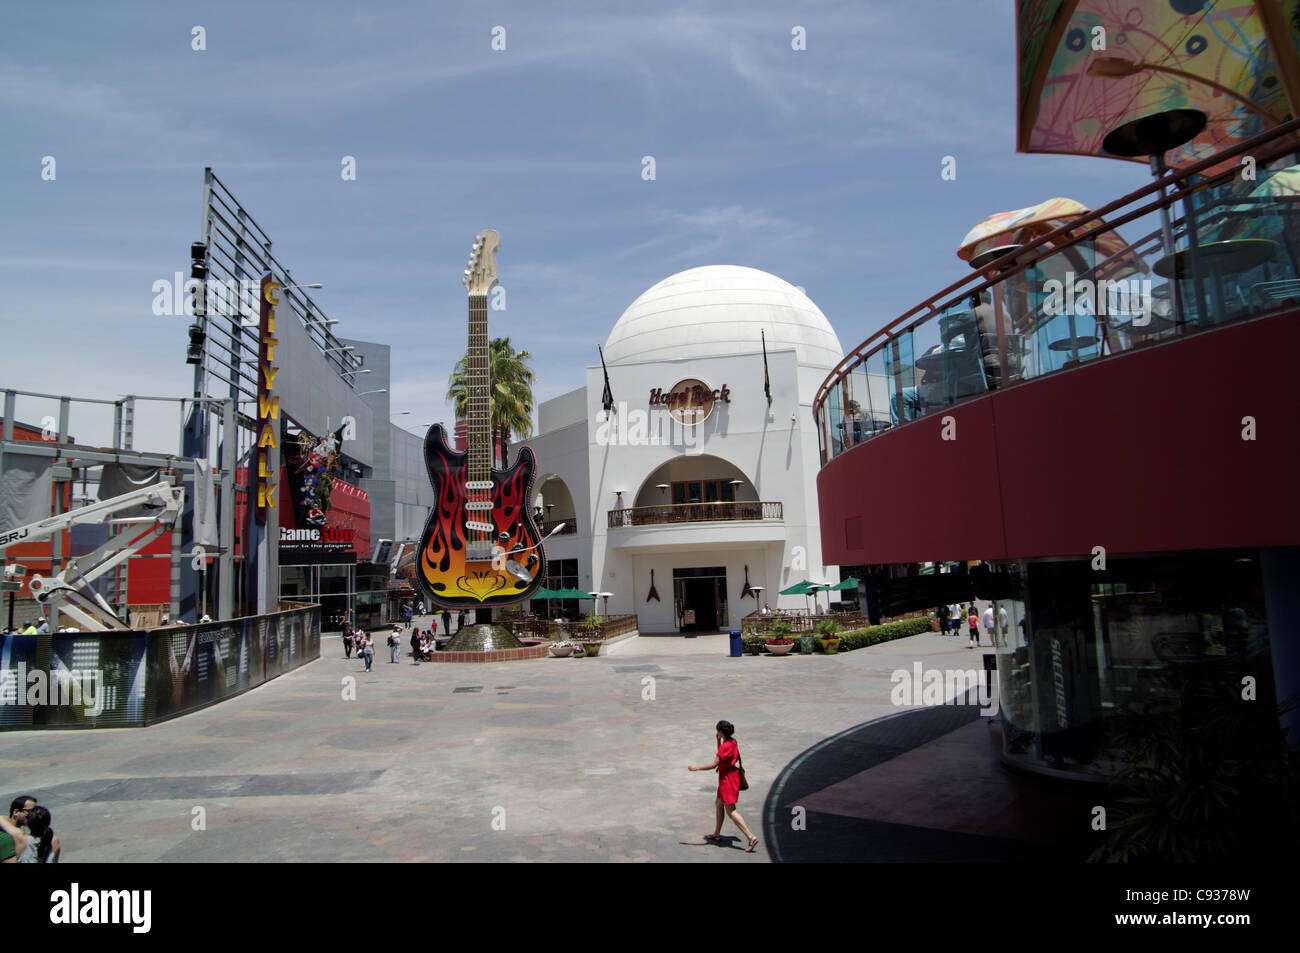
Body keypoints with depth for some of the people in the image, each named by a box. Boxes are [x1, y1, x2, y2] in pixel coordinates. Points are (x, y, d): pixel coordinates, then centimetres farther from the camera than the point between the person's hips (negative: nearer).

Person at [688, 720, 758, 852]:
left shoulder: (725, 746, -25)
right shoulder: (733, 742, 3)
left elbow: (714, 765, -26)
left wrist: (695, 768, -18)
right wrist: (719, 740, 7)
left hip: (727, 780, -10)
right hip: (732, 777, 10)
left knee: (731, 811, -3)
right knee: (719, 804, 22)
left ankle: (751, 838, -5)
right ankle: (717, 834, 35)